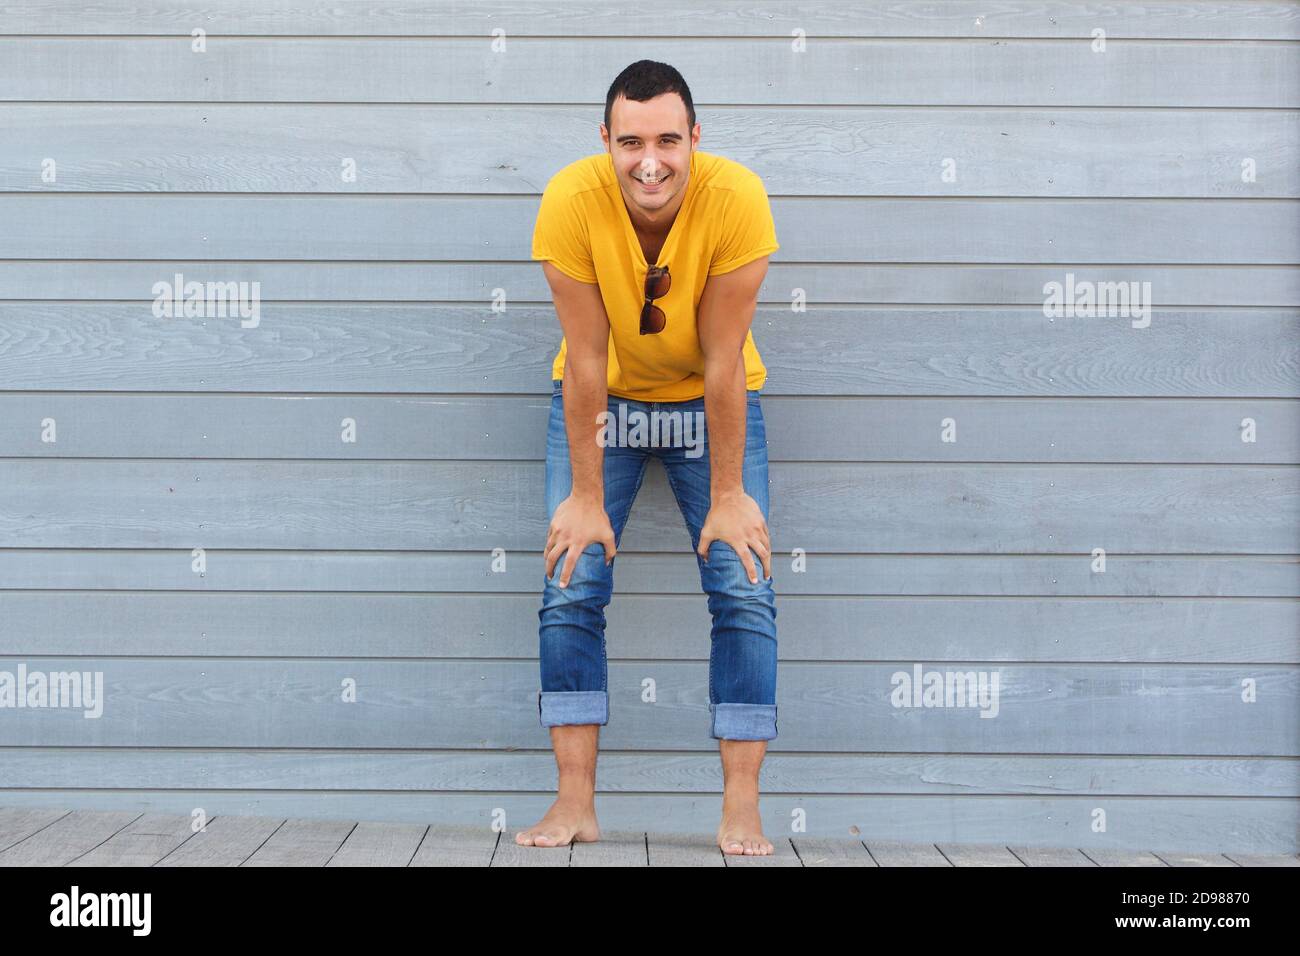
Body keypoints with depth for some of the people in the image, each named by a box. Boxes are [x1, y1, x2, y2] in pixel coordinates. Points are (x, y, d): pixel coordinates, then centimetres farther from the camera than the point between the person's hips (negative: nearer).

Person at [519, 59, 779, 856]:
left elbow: (723, 361, -24)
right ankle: (577, 804, -2)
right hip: (601, 399, 1)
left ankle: (741, 813, -5)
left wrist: (727, 497, -19)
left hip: (712, 402, 0)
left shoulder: (736, 198, -28)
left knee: (745, 592, -10)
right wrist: (586, 497, -18)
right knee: (571, 590, -9)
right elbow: (585, 358, -22)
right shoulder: (572, 200, -27)